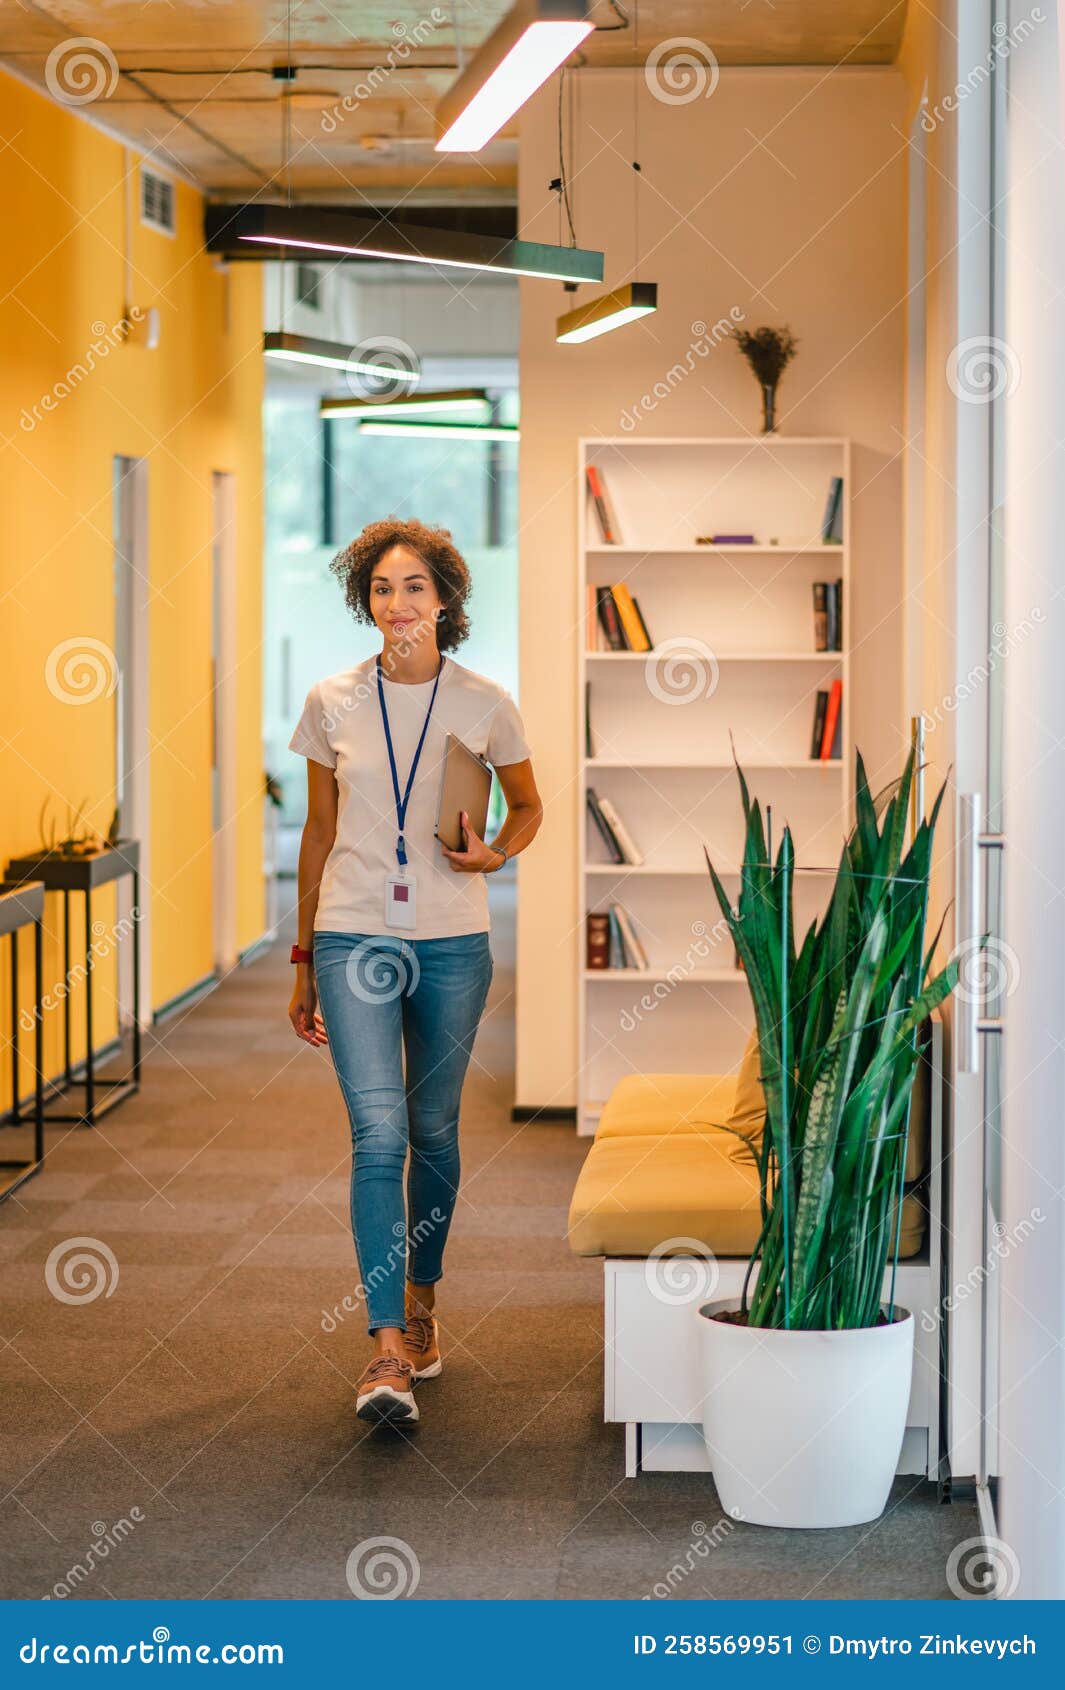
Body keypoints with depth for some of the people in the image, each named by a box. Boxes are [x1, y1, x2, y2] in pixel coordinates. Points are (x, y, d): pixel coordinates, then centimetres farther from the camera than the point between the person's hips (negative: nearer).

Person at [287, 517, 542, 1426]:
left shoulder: (485, 704, -1)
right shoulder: (333, 703, 1)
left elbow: (529, 805, 15)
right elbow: (319, 832, 9)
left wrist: (495, 854, -8)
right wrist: (304, 960, 11)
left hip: (452, 942, 1)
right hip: (356, 939, -1)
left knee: (433, 1130, 12)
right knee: (378, 1132, -12)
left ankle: (422, 1304, 32)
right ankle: (389, 1351, -16)